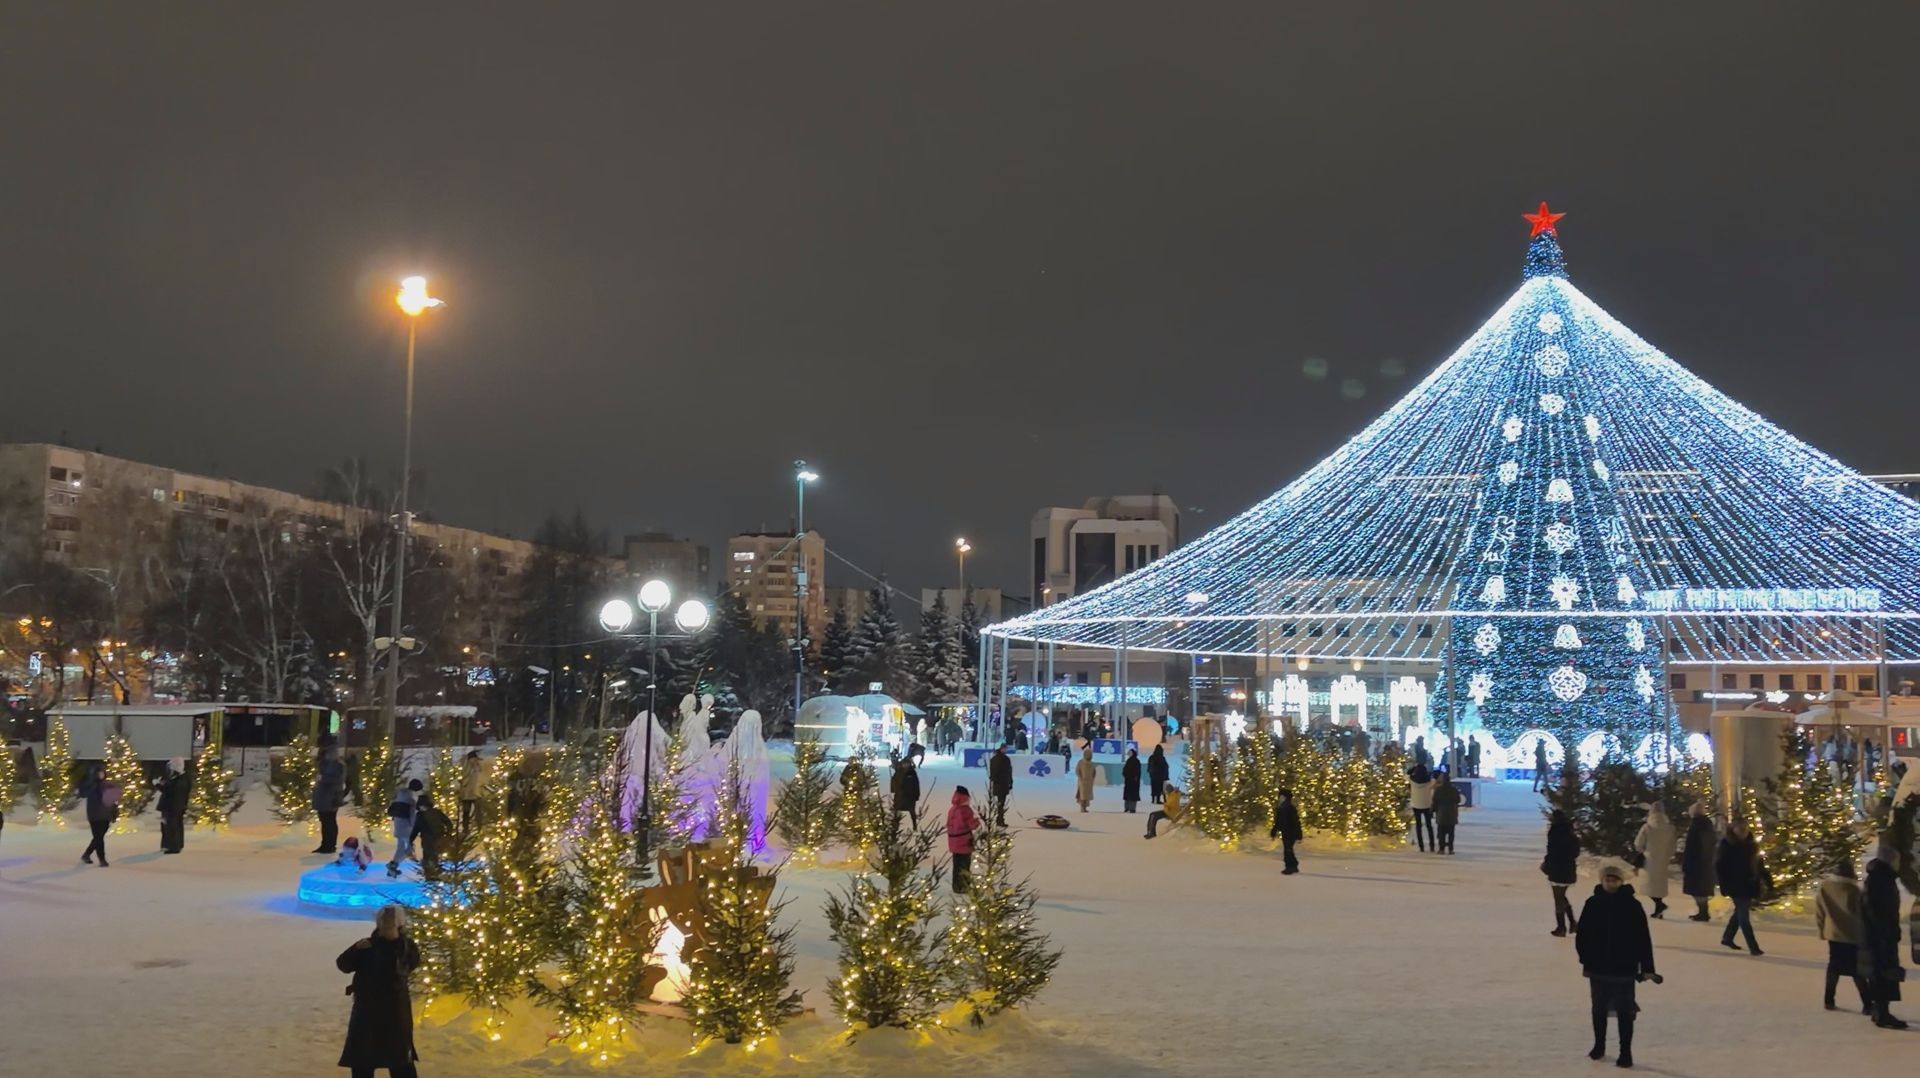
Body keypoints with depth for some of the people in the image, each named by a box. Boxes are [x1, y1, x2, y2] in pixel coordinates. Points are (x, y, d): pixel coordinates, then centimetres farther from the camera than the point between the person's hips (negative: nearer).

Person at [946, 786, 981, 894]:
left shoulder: (952, 809, 7)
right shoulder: (965, 809, -19)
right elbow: (973, 825, -16)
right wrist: (977, 820, 3)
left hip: (954, 843, 8)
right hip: (964, 843, -8)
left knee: (957, 865, 16)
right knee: (964, 866, 0)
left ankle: (957, 886, 23)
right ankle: (961, 887, 3)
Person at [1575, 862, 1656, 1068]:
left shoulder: (1632, 905, -8)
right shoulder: (1593, 904, -3)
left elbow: (1643, 939, -7)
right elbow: (1582, 936, 2)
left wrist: (1646, 967, -8)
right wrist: (1586, 959, -3)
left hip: (1625, 968, -3)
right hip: (1598, 967, 3)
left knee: (1624, 1011, 2)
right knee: (1599, 1009, 16)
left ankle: (1626, 1052, 10)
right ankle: (1599, 1045, 33)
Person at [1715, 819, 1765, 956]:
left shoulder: (1751, 846, 9)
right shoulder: (1727, 846, -9)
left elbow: (1758, 865, 12)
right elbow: (1719, 866, -11)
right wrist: (1725, 884, -16)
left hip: (1749, 886, 7)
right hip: (1736, 886, -7)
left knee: (1740, 912, 16)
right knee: (1743, 915, -8)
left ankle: (1727, 938, 33)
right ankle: (1753, 947, -10)